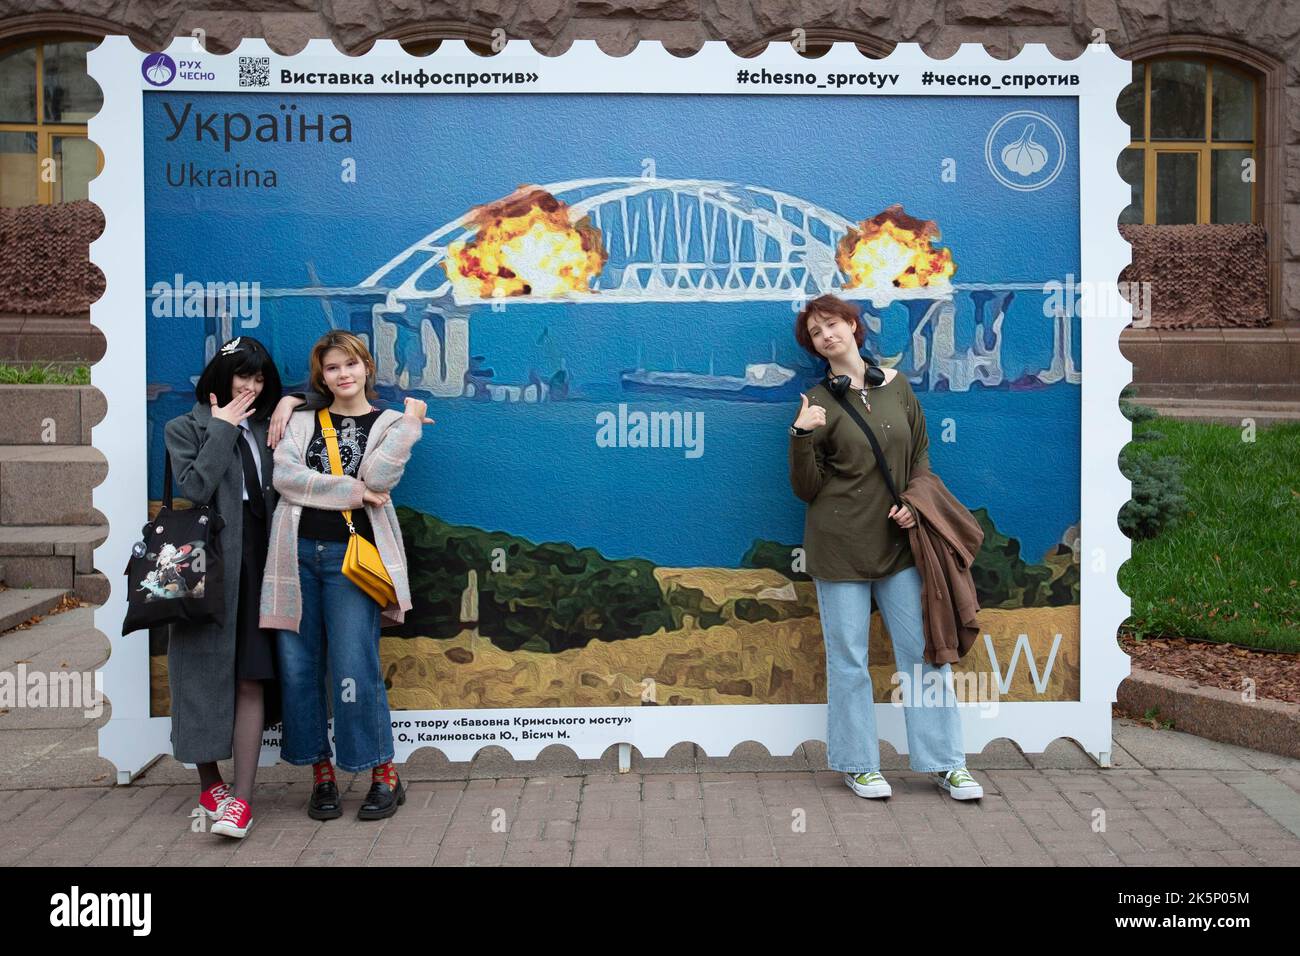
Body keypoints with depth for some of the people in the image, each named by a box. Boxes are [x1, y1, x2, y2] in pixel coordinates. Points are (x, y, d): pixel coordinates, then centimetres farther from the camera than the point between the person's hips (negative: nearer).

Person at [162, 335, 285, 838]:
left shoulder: (265, 428, 18)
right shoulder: (185, 429, 7)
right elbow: (194, 488, -10)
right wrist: (223, 429, -5)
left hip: (255, 563, 3)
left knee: (251, 679, -5)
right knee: (206, 674, 3)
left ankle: (241, 797, -6)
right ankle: (209, 783, 19)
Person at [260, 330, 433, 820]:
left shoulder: (389, 423, 9)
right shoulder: (301, 421, 14)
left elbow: (376, 477, -8)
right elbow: (285, 475, -3)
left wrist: (410, 425, -9)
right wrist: (351, 492, -9)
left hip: (351, 556, -3)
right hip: (298, 552, 3)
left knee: (355, 669, -7)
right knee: (298, 667, 2)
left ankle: (384, 775, 6)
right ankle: (320, 773, 16)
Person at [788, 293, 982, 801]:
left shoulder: (896, 384, 7)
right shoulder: (818, 401, -2)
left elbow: (920, 451, 15)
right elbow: (806, 488, -3)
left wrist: (914, 501, -2)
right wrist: (802, 436, -19)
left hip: (898, 540, 3)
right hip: (839, 544, -3)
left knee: (924, 649, 5)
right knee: (848, 658, 4)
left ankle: (945, 762, 17)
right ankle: (859, 764, 19)